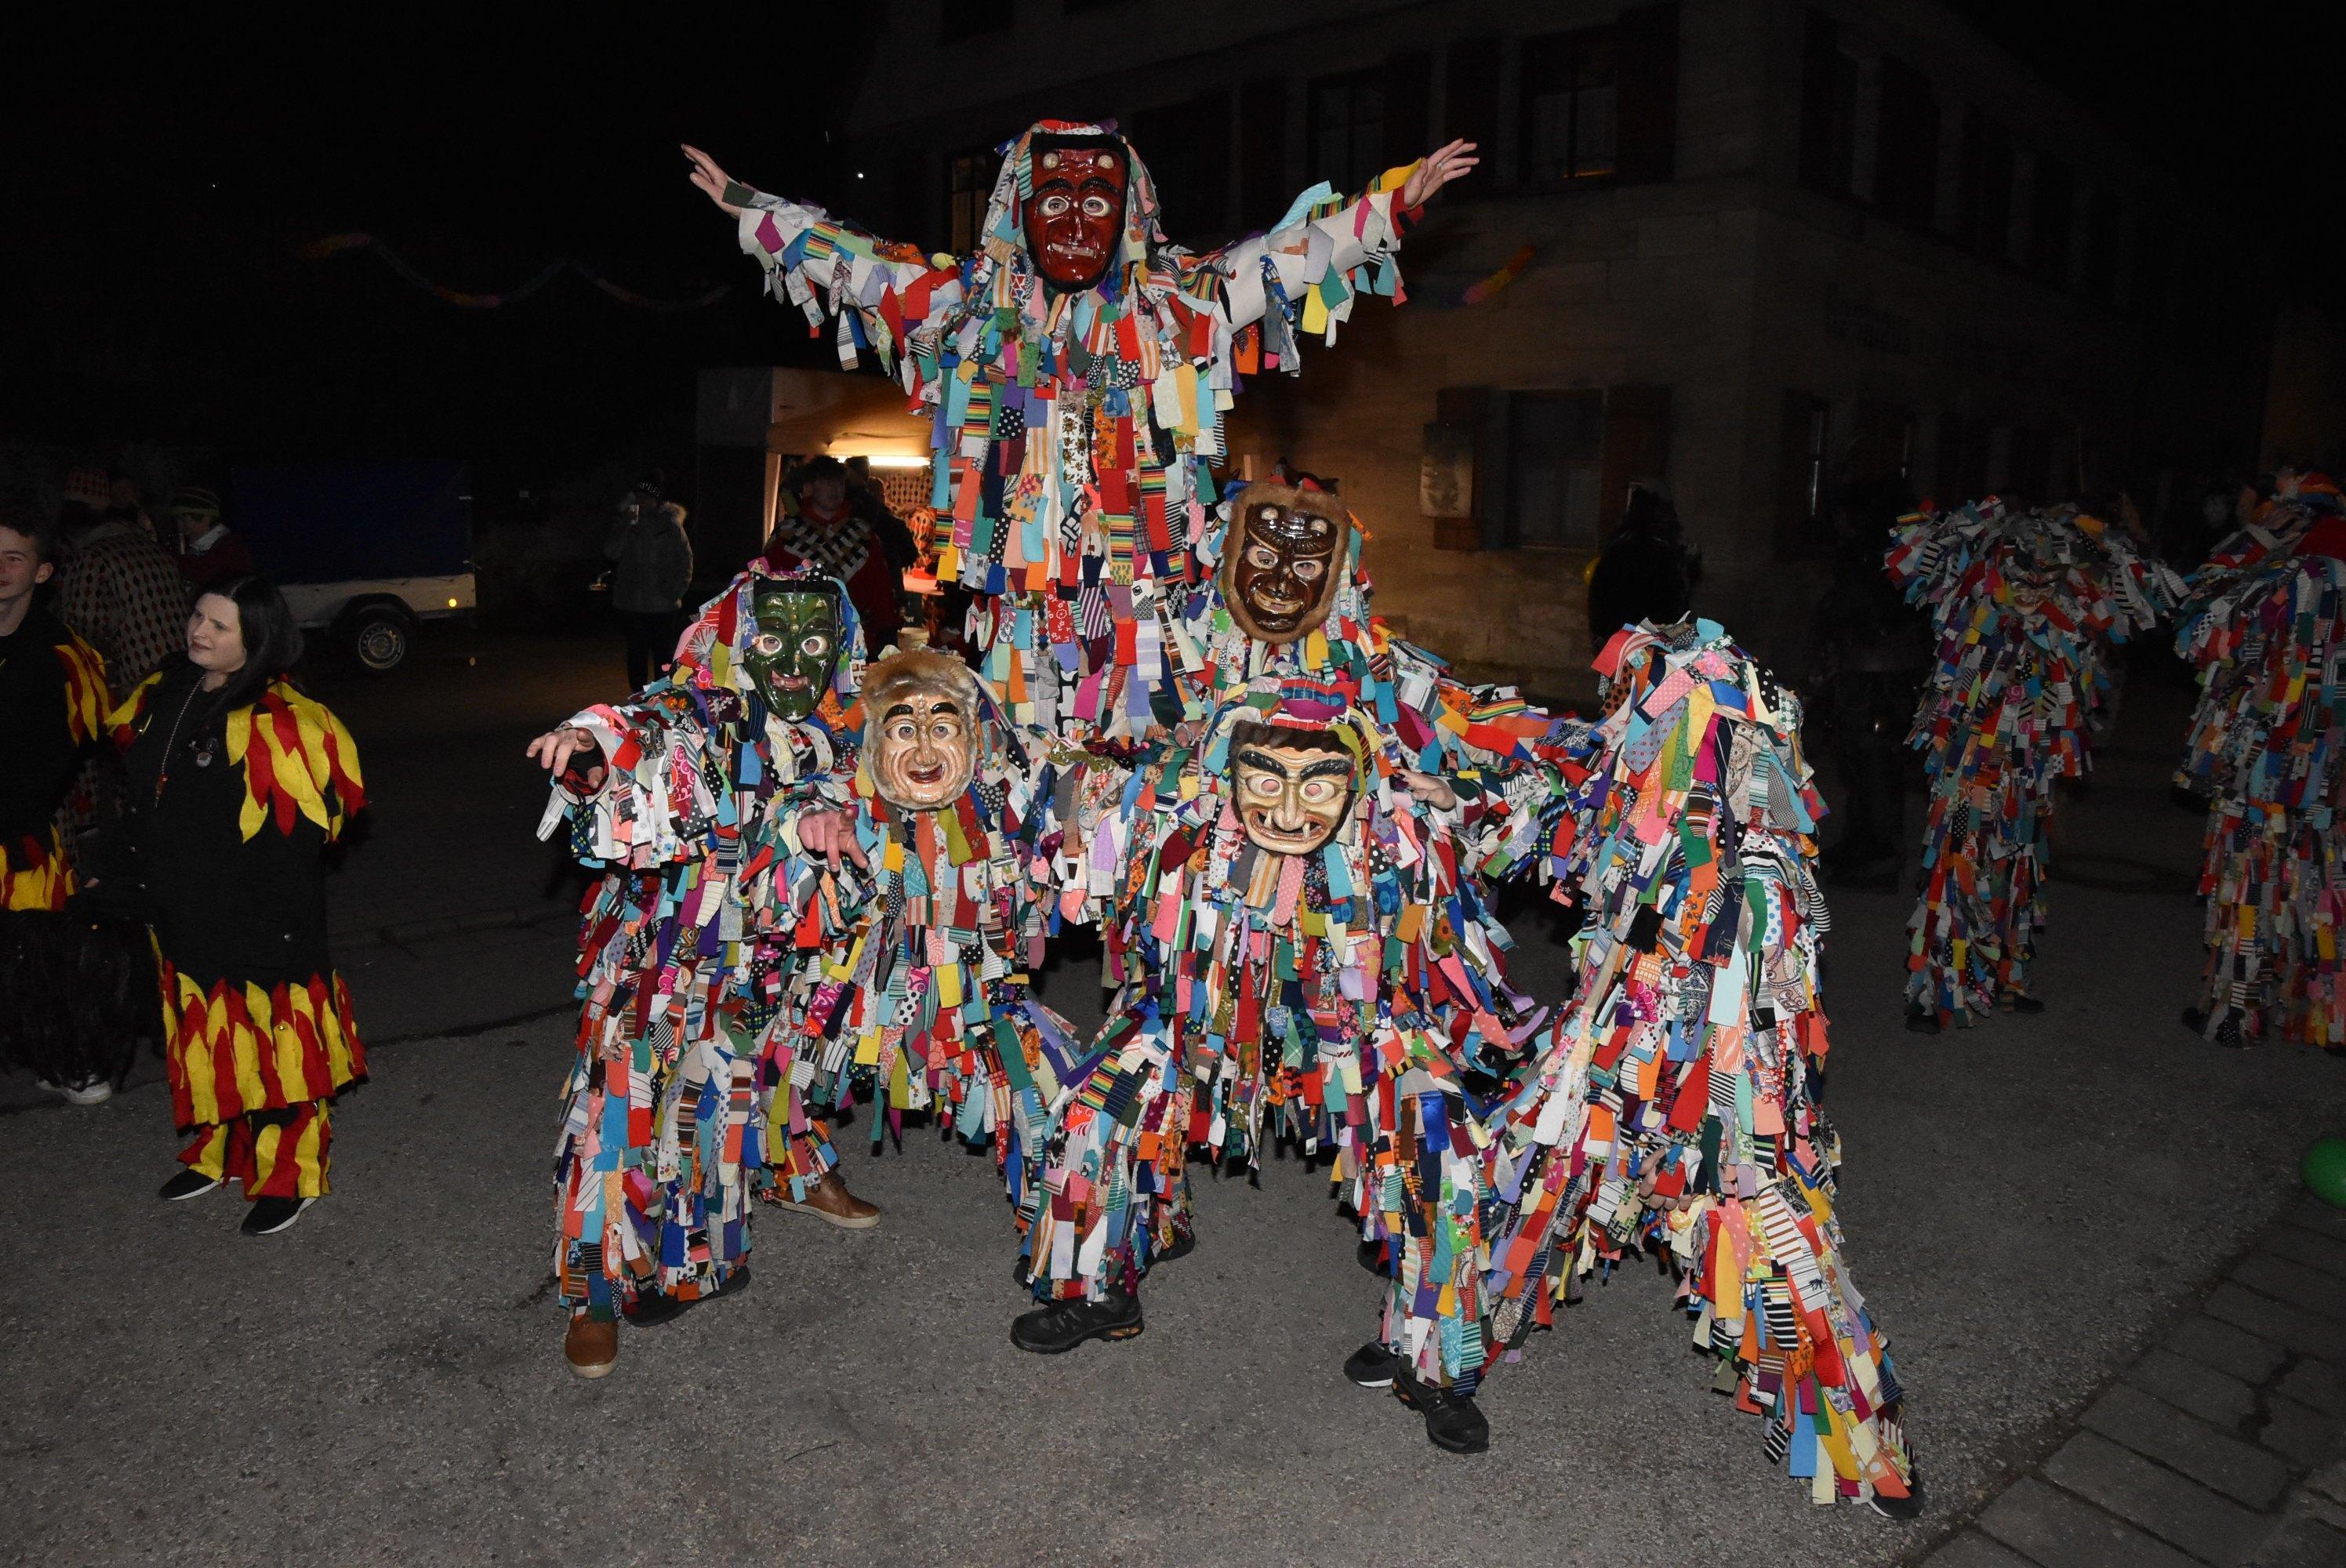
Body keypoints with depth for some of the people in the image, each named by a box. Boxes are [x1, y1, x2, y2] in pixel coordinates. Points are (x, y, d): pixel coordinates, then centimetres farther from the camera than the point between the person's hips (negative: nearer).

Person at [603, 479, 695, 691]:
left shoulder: (670, 524, 1)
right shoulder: (624, 521, 6)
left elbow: (685, 560, 3)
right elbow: (611, 552, -5)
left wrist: (675, 591, -5)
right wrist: (626, 524, -15)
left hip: (664, 606, -2)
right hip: (632, 605, 2)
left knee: (664, 656, 3)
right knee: (637, 655, 7)